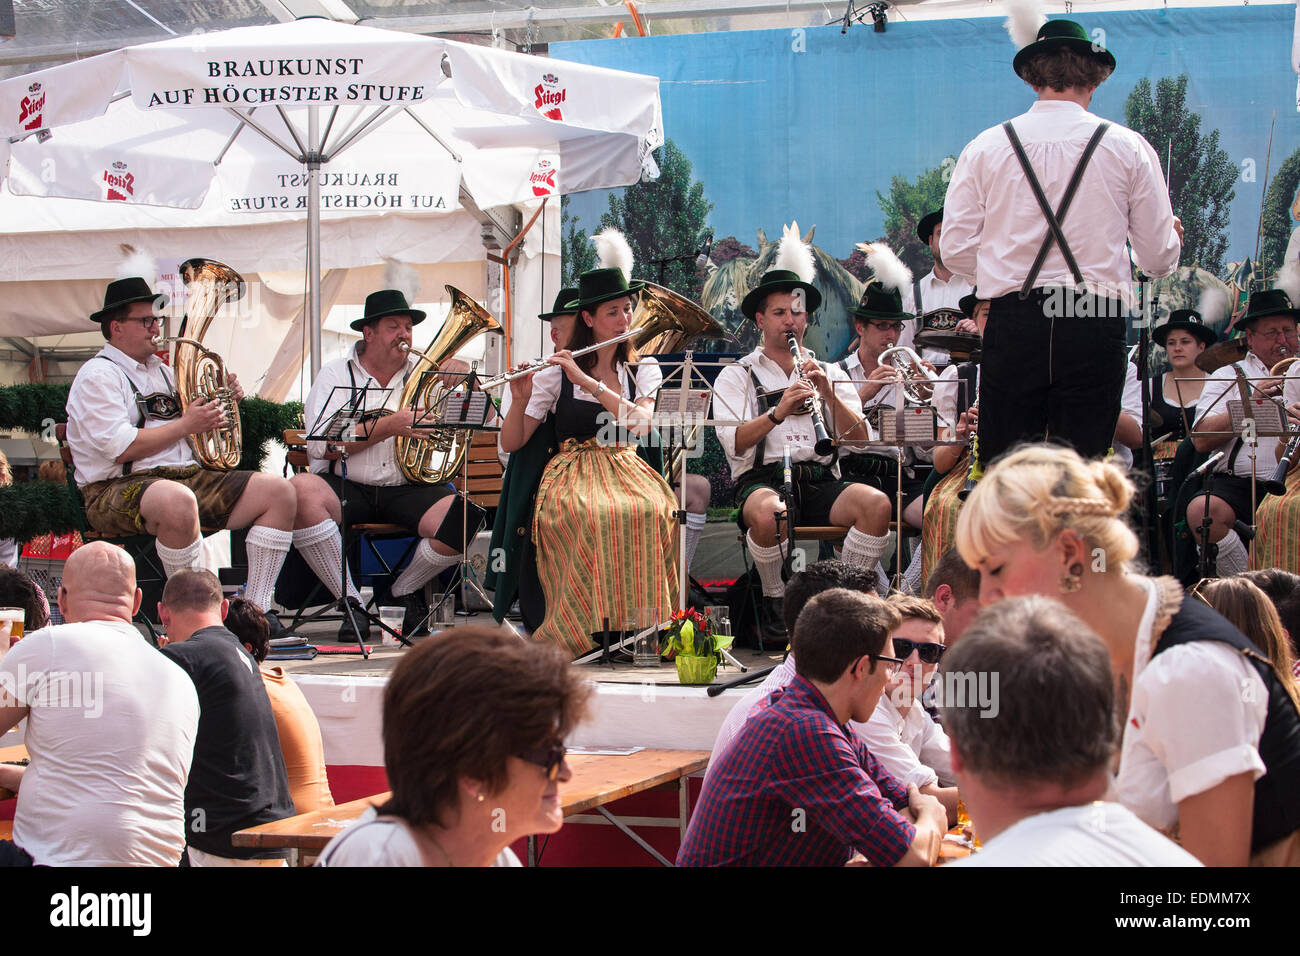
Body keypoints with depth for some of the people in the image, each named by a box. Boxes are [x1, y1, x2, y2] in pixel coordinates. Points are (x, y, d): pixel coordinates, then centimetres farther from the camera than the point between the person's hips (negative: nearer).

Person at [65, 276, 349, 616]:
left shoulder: (160, 370, 25)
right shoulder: (97, 376, -3)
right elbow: (121, 448, -17)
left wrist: (222, 403, 9)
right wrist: (186, 424, -13)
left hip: (189, 476, 8)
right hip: (120, 487, -8)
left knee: (280, 492, -8)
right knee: (176, 500, -43)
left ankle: (255, 611, -14)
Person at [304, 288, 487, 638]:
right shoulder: (335, 375, 7)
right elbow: (321, 446, -8)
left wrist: (465, 375, -6)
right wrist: (389, 426, -15)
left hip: (408, 489, 2)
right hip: (345, 487, -2)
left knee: (462, 517, -27)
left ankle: (406, 589, 4)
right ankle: (351, 601, -17)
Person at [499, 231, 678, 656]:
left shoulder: (643, 371, 13)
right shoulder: (556, 372, 6)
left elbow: (641, 422, -9)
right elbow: (511, 444, 4)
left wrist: (587, 381, -14)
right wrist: (520, 400, -16)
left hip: (625, 471, 2)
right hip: (571, 472, -2)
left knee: (654, 511, -34)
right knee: (595, 517, -38)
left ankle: (637, 618, -27)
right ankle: (589, 625, -29)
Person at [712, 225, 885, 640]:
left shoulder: (830, 373, 23)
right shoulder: (737, 376, 13)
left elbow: (859, 438, 8)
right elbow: (735, 443, -6)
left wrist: (828, 394, -8)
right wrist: (778, 412, -22)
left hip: (821, 480, 3)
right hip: (762, 480, -3)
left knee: (876, 503, -29)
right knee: (766, 512, -39)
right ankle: (774, 603, -14)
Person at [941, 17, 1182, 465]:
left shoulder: (985, 147, 6)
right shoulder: (1129, 148, 4)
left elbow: (955, 247, 3)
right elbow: (1160, 258, 6)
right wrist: (1172, 236, 30)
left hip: (1012, 322, 1)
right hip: (1095, 323, -1)